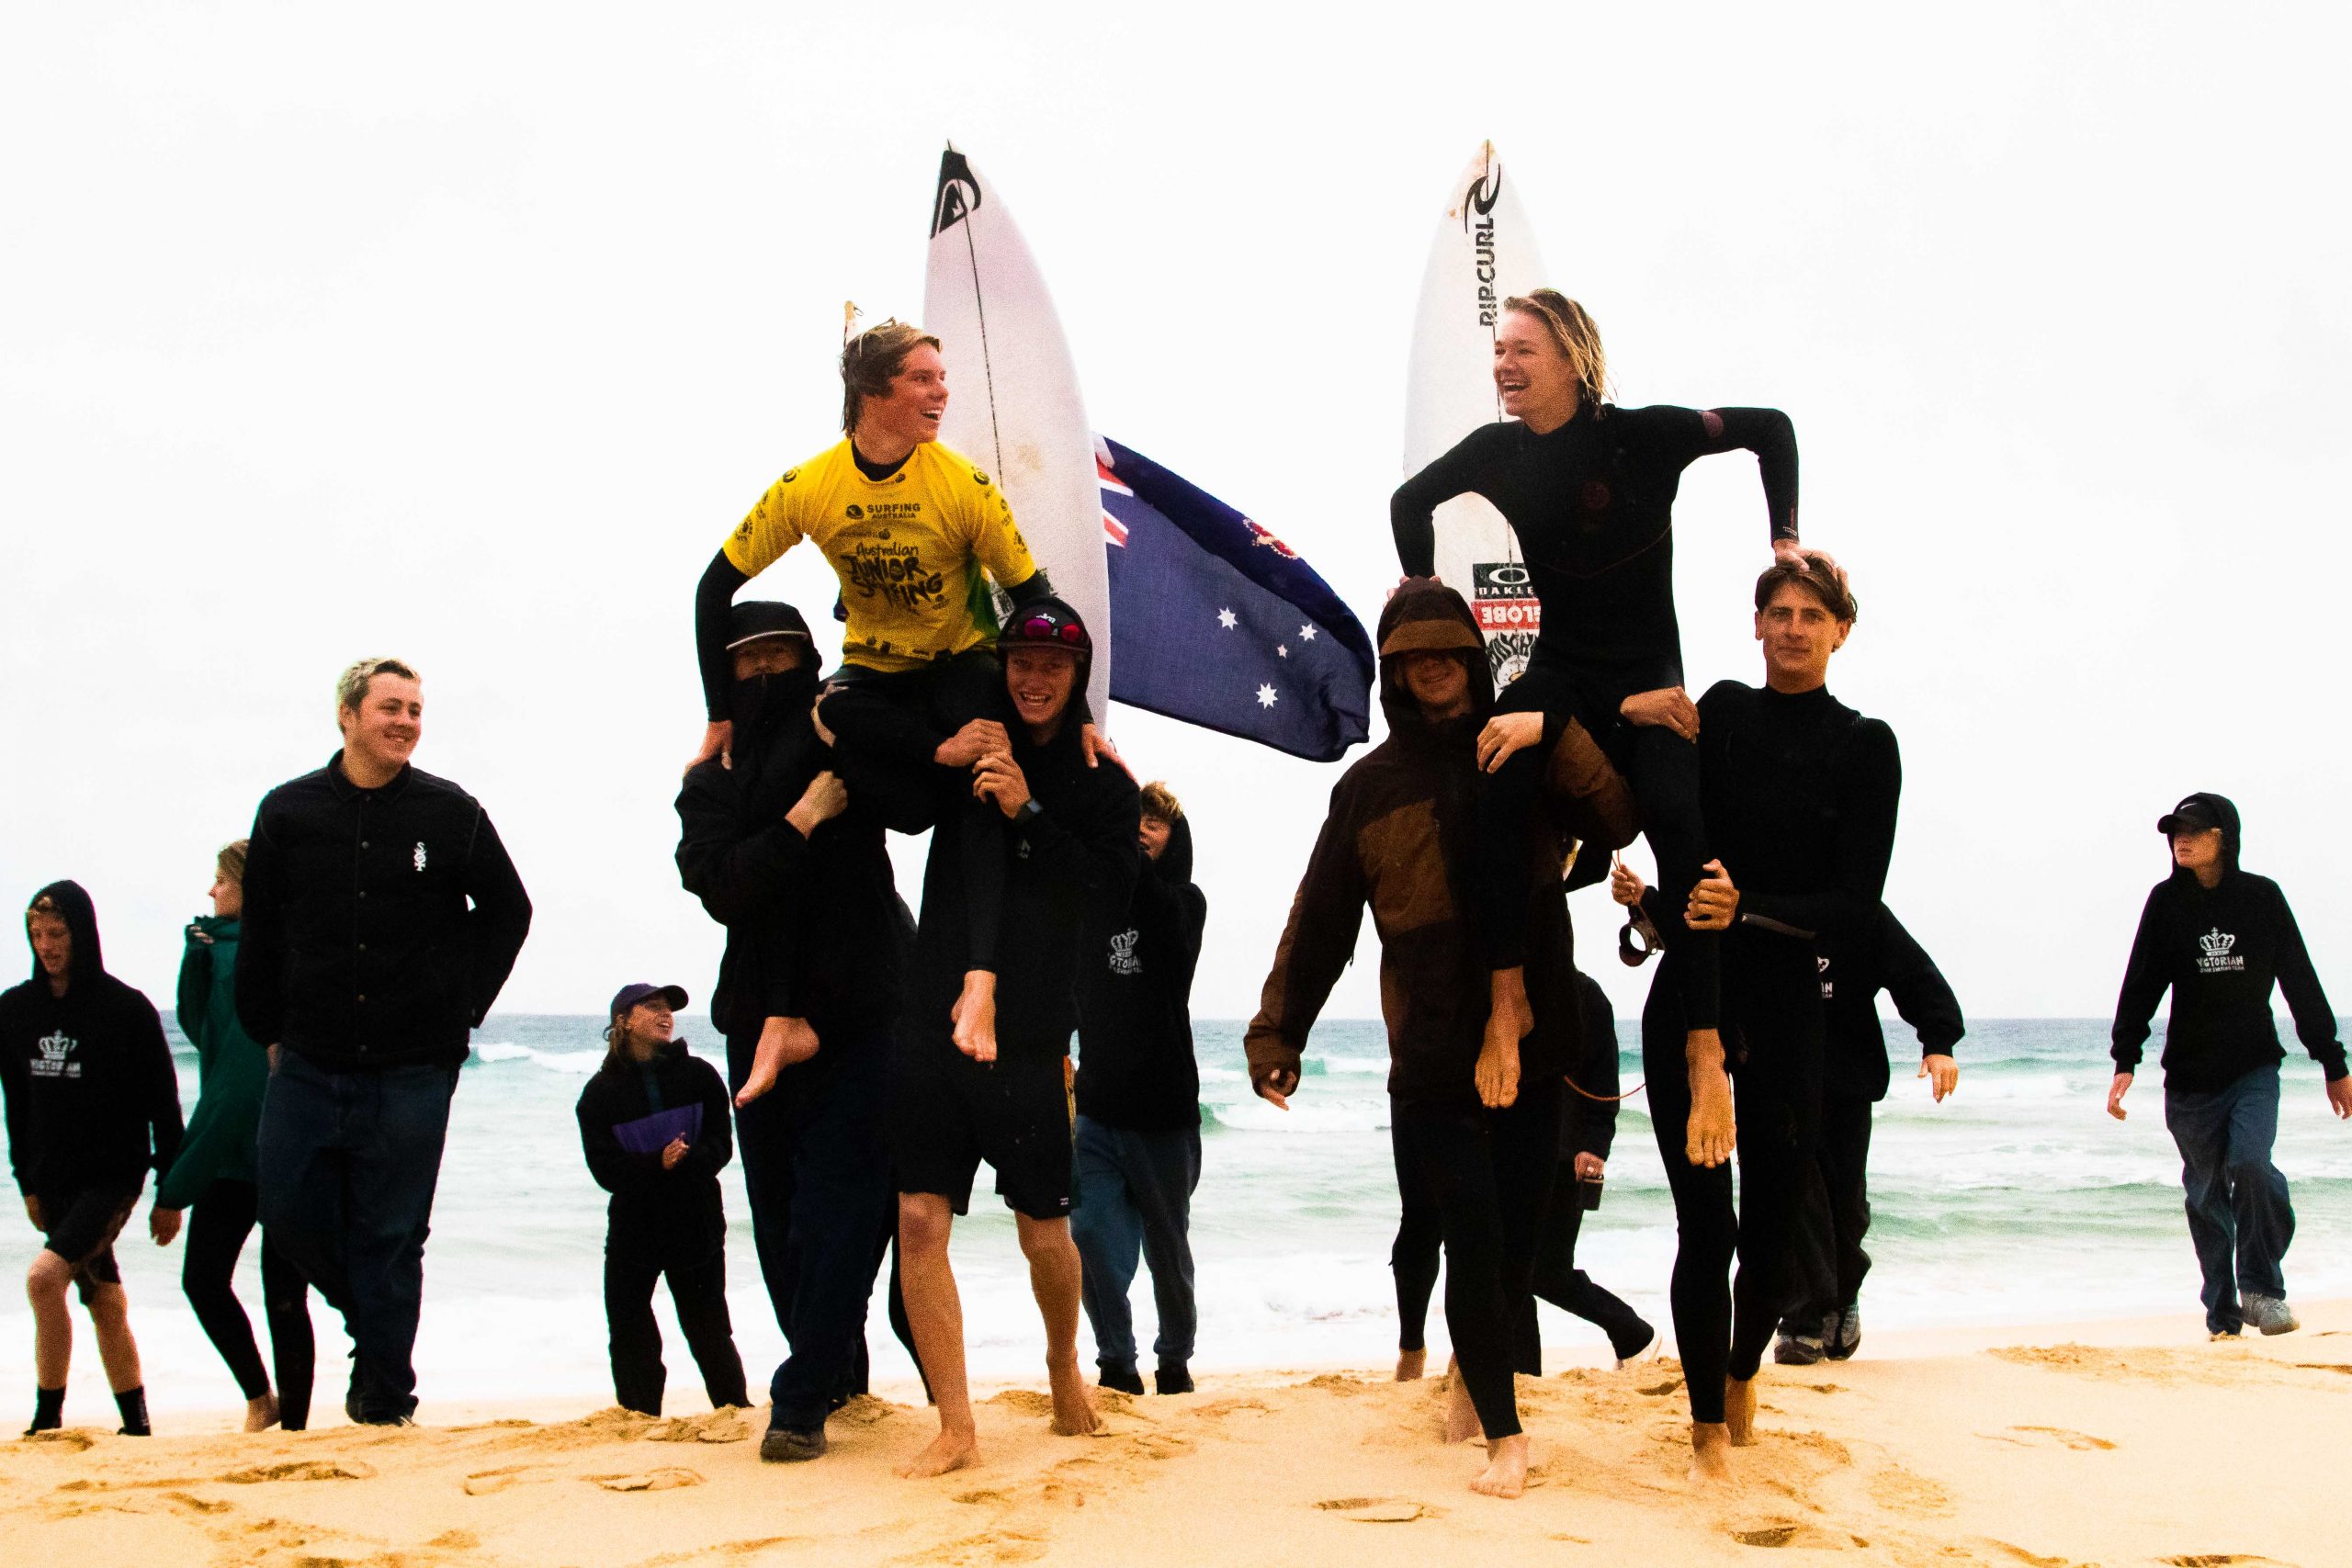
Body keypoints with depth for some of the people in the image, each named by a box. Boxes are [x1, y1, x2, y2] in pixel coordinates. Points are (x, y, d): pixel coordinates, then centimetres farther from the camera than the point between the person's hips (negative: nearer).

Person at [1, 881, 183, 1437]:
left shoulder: (126, 1009, -8)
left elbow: (163, 1105, -4)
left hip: (112, 1177, -5)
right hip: (53, 1182, 5)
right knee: (105, 1302, 10)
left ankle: (48, 1418, -13)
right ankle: (136, 1425, 18)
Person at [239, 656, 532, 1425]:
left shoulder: (452, 813, 1)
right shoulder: (288, 812, 4)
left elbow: (508, 912, 13)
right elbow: (260, 931, 12)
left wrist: (463, 1009, 7)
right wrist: (271, 1030, 10)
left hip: (413, 1069, -2)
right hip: (308, 1066, 2)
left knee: (390, 1237, -1)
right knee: (289, 1213, 2)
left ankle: (385, 1401, 9)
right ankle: (375, 1323, 28)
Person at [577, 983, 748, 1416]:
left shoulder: (699, 1076, 2)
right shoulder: (601, 1091, 0)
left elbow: (720, 1145, -2)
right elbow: (605, 1169, -8)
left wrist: (686, 1160, -22)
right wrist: (657, 1165, -23)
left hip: (697, 1224, 0)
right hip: (632, 1229, 0)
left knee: (709, 1329, 4)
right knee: (630, 1331, 0)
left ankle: (736, 1410, 13)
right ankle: (639, 1420, 10)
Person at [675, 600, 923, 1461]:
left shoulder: (850, 749, 6)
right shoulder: (710, 785, 12)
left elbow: (915, 806, -15)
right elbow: (722, 888, -6)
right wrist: (803, 819, -13)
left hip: (861, 1011, -3)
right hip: (762, 1018, 3)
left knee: (839, 1204, -11)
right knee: (779, 1211, 8)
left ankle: (802, 1398, -9)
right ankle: (839, 1371, 25)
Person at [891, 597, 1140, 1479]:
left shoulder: (1103, 786, 4)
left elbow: (1109, 895, -10)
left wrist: (1028, 814, -19)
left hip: (1031, 1040, -1)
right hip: (934, 1024, 2)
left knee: (1044, 1233, 4)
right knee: (919, 1222, -7)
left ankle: (1064, 1365, 35)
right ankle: (956, 1429, 0)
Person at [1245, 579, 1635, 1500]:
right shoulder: (1371, 785, 6)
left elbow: (1618, 819, -12)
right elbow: (1319, 924, 7)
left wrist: (1557, 733, -24)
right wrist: (1276, 1035, 4)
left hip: (1531, 1047, 1)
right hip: (1432, 1058, -1)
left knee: (1515, 1242, 9)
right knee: (1474, 1245, -7)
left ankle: (1472, 1374, 37)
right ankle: (1503, 1435, 6)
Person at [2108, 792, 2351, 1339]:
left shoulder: (2262, 897, 1)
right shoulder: (2165, 902, 2)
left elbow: (2302, 985, 6)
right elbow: (2140, 986, 3)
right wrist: (2125, 1061, -7)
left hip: (2255, 1068, -1)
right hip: (2190, 1077, 1)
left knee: (2251, 1163, -21)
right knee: (2207, 1193, 4)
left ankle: (2262, 1288, -4)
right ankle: (2222, 1313, 16)